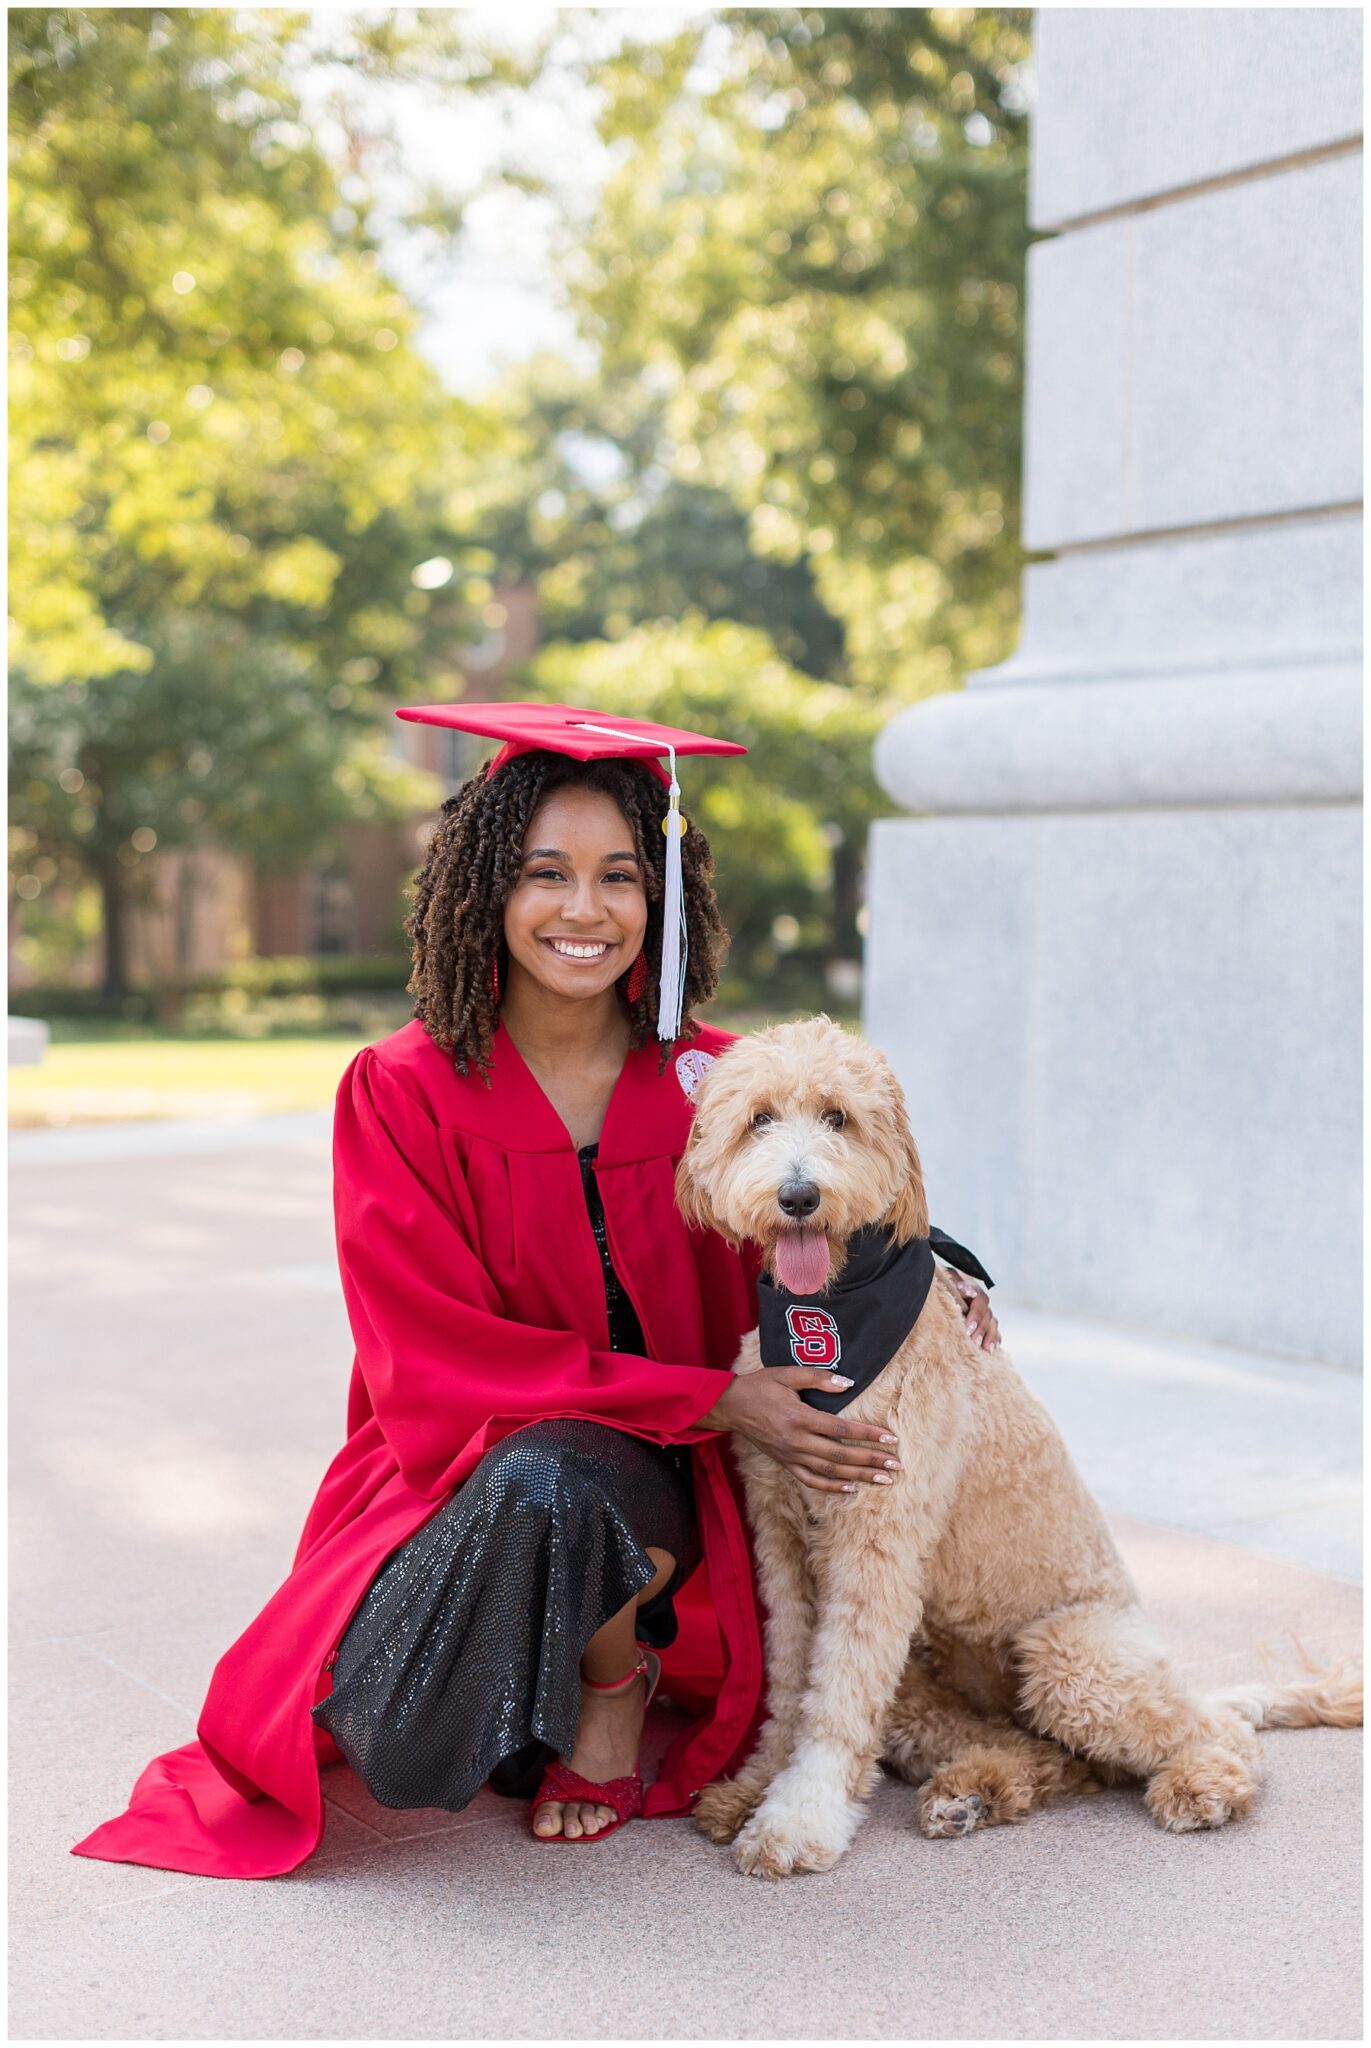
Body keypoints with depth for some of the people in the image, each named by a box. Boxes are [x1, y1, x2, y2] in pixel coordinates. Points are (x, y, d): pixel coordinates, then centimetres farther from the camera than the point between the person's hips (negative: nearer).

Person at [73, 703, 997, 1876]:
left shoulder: (712, 1085, -3)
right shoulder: (404, 1095, -9)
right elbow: (445, 1362, -13)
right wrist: (712, 1399, -20)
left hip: (659, 1490, 1)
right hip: (454, 1471, 0)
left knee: (548, 1474, -35)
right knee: (403, 1753, -28)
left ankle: (613, 1680, -1)